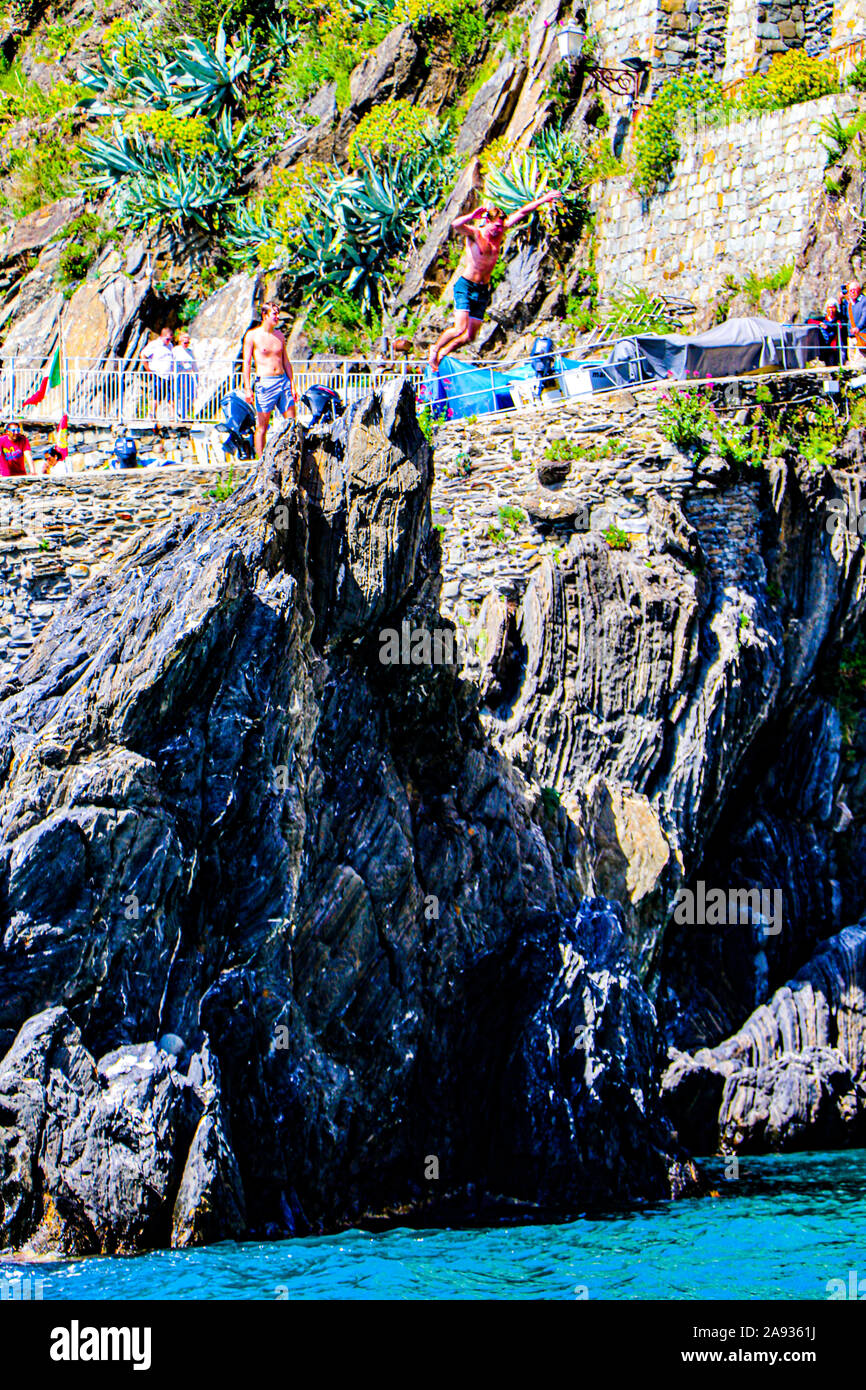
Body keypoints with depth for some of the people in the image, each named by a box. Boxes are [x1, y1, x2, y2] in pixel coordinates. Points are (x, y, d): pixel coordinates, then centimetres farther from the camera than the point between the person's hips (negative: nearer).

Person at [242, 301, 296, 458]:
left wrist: (292, 385, 12)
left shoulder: (279, 336, 14)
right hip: (265, 383, -5)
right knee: (262, 426, -3)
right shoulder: (252, 336, -2)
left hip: (283, 380, 5)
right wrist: (247, 389, -13)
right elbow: (246, 363, -5)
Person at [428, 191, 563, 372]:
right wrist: (472, 216, -51)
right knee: (460, 329, -18)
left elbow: (522, 212, 8)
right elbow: (456, 225, -32)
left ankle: (443, 353, 27)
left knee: (470, 337, 5)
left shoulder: (499, 232, 5)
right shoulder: (474, 233, -11)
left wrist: (544, 200, 6)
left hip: (483, 290, 6)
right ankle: (435, 350, 8)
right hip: (465, 286, -6)